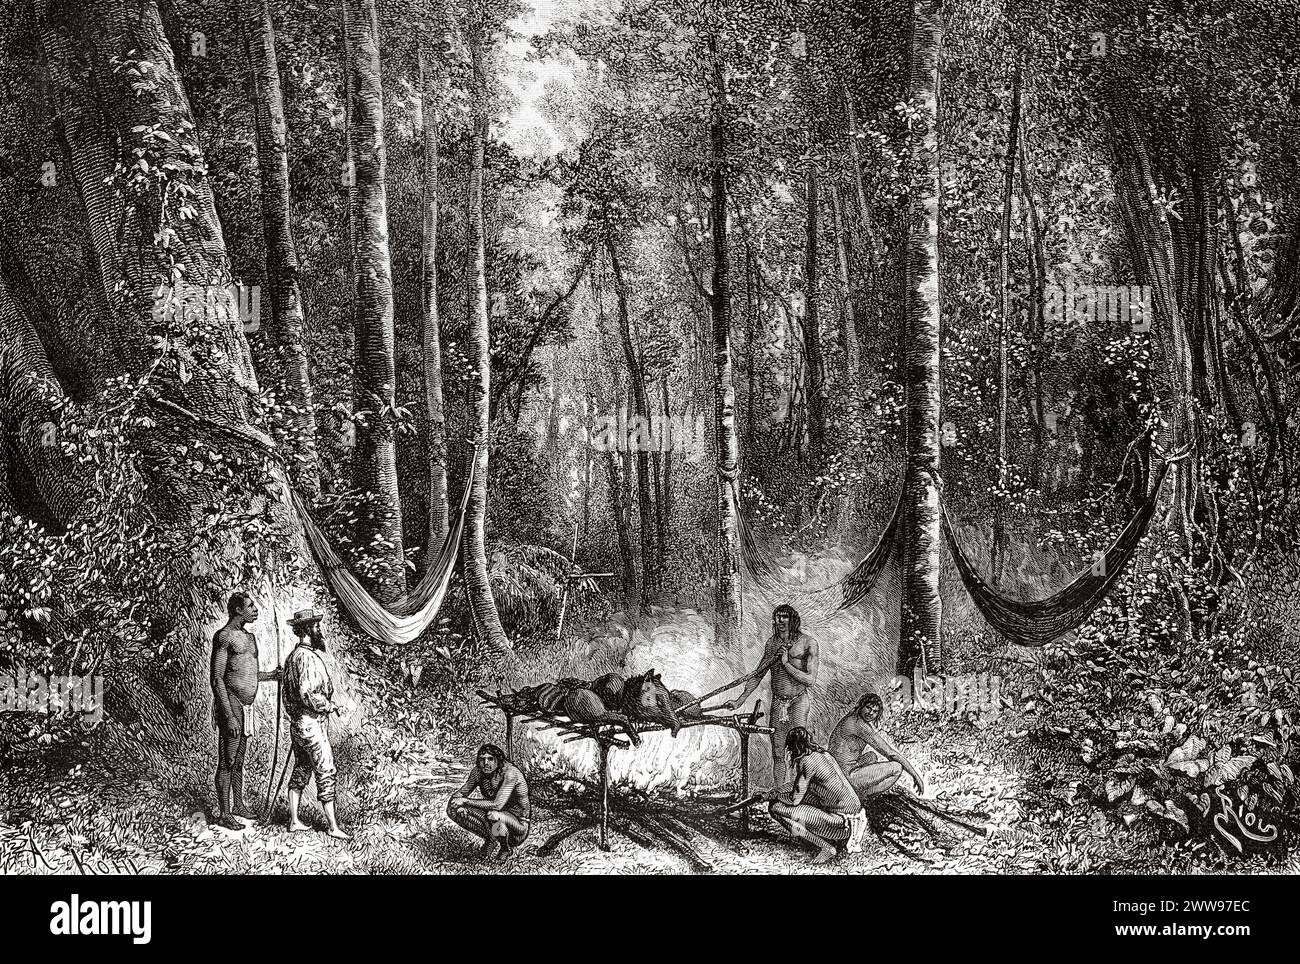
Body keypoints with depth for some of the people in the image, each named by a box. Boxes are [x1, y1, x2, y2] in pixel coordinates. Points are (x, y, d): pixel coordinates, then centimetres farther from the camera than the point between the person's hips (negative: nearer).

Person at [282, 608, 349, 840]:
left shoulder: (294, 655, 13)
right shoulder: (307, 657, -19)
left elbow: (287, 691, 19)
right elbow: (308, 694, -26)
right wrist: (329, 705, -11)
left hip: (298, 723, 10)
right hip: (311, 723, -10)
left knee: (301, 770, 14)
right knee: (325, 773, -6)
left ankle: (294, 821, 19)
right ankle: (333, 826, -3)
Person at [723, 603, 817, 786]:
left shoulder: (808, 643, -4)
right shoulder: (771, 642, 11)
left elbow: (810, 680, -9)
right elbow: (758, 674, 19)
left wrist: (786, 663, -14)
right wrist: (739, 700, 17)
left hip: (799, 700, -5)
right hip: (777, 702, 5)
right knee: (778, 755, 5)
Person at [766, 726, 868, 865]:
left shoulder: (806, 761, -12)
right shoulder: (823, 754, 13)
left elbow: (795, 800, -9)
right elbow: (802, 785, 29)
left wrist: (775, 796, 10)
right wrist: (777, 791, 33)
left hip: (842, 820, -9)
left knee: (776, 808, -13)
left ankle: (827, 848, -6)